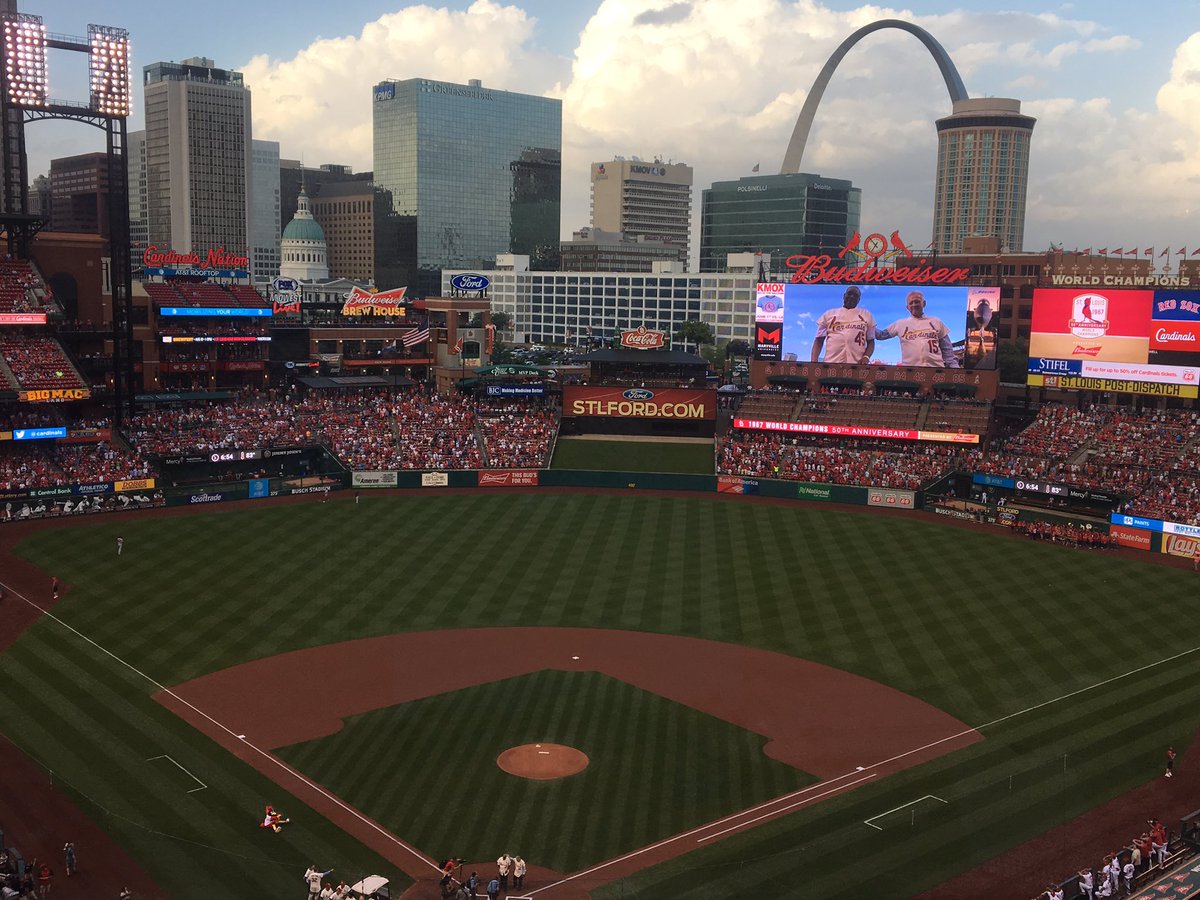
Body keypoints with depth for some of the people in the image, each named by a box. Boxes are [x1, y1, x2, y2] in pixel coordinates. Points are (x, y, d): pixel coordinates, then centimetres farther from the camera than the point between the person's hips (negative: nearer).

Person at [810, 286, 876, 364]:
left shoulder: (866, 315, 17)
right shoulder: (829, 314, 16)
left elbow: (870, 341, 16)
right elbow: (819, 339, 14)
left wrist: (866, 357, -5)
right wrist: (814, 361, -2)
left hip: (857, 365, 0)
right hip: (831, 363, 0)